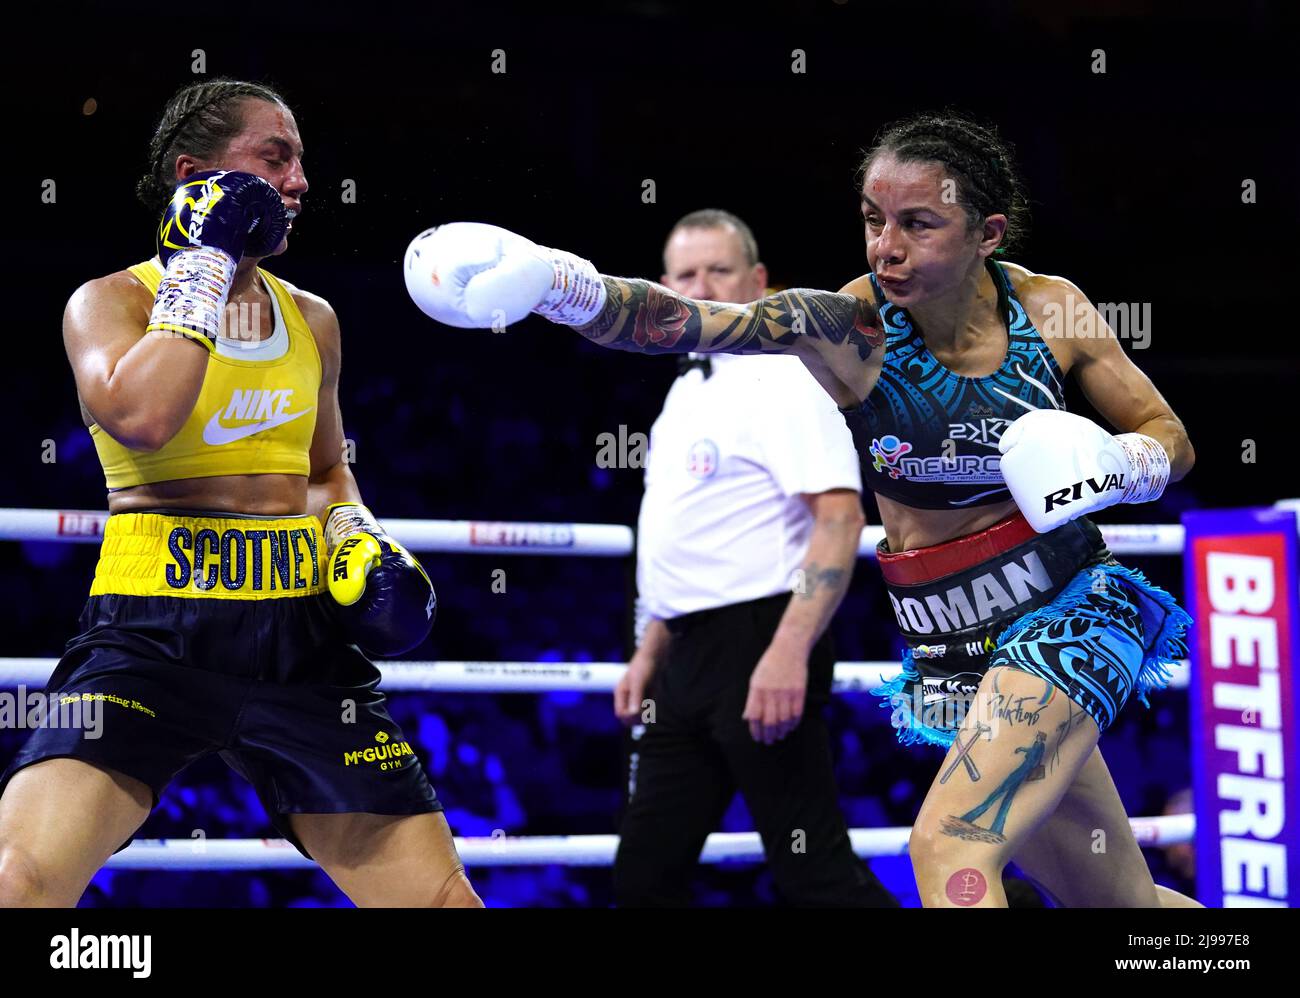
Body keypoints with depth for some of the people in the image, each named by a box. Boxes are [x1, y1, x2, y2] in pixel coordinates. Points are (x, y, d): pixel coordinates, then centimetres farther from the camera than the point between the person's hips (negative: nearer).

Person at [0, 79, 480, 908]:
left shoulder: (312, 320, 14)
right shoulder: (111, 302, -1)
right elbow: (141, 417, -24)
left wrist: (362, 542, 7)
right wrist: (206, 264, -12)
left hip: (301, 638, 5)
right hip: (153, 631, -5)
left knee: (445, 898, 3)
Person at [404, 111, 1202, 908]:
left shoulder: (1050, 309, -9)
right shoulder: (852, 327, -13)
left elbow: (1172, 438, 5)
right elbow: (685, 322, -30)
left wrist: (1117, 464, -18)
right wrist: (550, 280, -47)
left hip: (1069, 611, -2)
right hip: (950, 654, 2)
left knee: (950, 847, -24)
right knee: (1121, 901, 13)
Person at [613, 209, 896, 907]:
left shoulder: (781, 380, -9)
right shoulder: (687, 391, 18)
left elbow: (840, 519, -19)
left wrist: (789, 652, -28)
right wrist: (649, 655, 21)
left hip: (759, 647, -9)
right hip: (689, 659, 9)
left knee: (814, 872, -9)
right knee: (645, 873, 9)